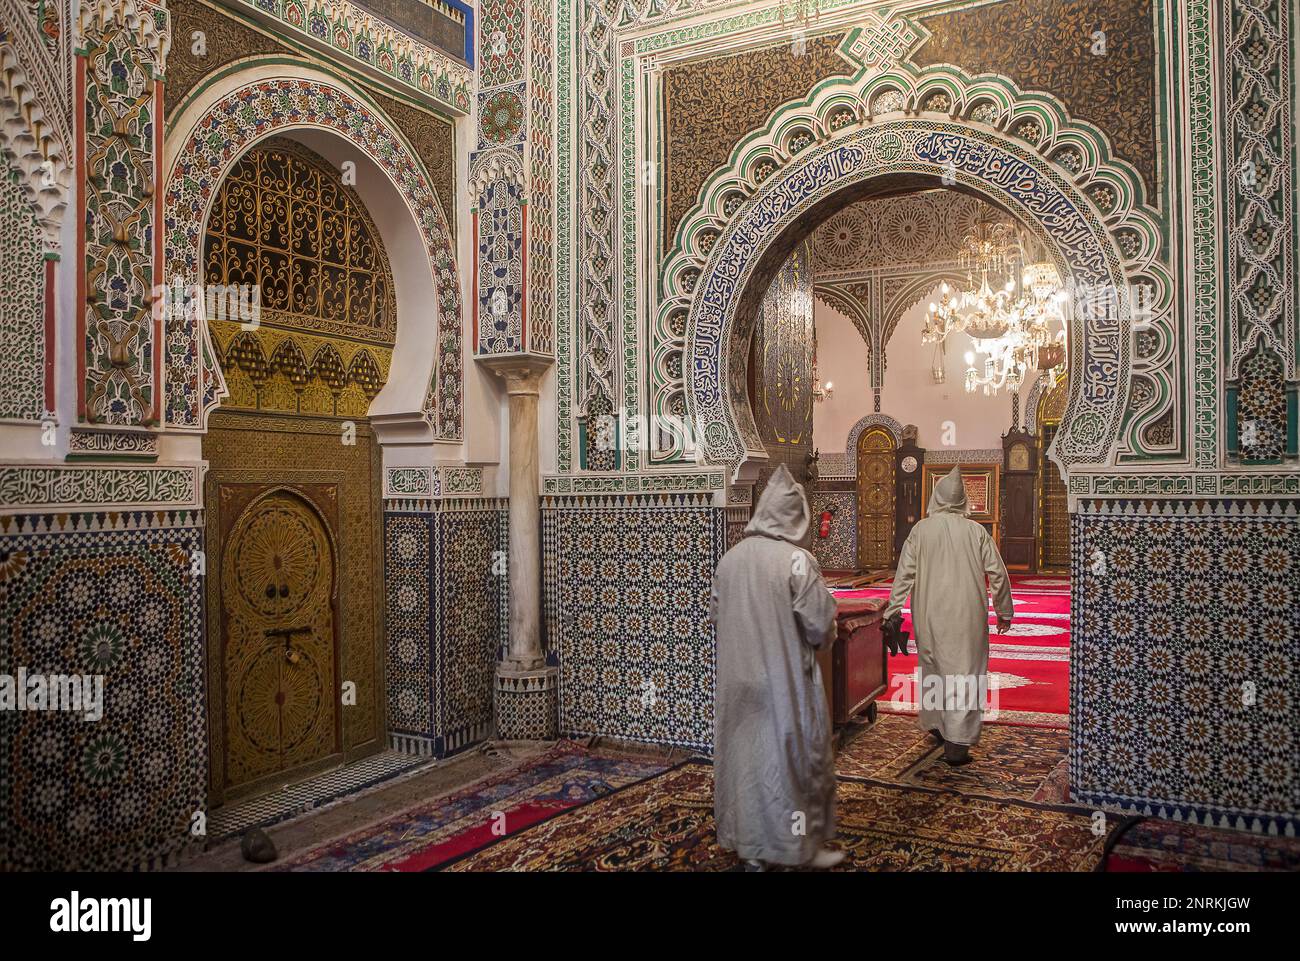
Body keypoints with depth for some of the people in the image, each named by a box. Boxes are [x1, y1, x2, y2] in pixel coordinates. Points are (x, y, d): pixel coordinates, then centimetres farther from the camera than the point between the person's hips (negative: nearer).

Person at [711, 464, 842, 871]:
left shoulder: (730, 558, 0)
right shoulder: (797, 560, -17)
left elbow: (715, 611, 9)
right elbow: (820, 624, -15)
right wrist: (819, 637, 6)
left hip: (739, 679, 5)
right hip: (785, 680, -5)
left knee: (744, 753, 14)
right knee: (791, 756, 8)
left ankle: (751, 845, 25)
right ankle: (802, 845, 20)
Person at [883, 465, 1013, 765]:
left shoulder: (921, 529, -4)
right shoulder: (976, 531, -3)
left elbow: (905, 572, -4)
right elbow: (997, 573, 1)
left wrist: (893, 611, 3)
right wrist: (1004, 611, 13)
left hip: (930, 615, 1)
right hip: (967, 616, -1)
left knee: (934, 670, 18)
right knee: (964, 673, 1)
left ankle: (936, 724, 31)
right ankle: (957, 742, -4)